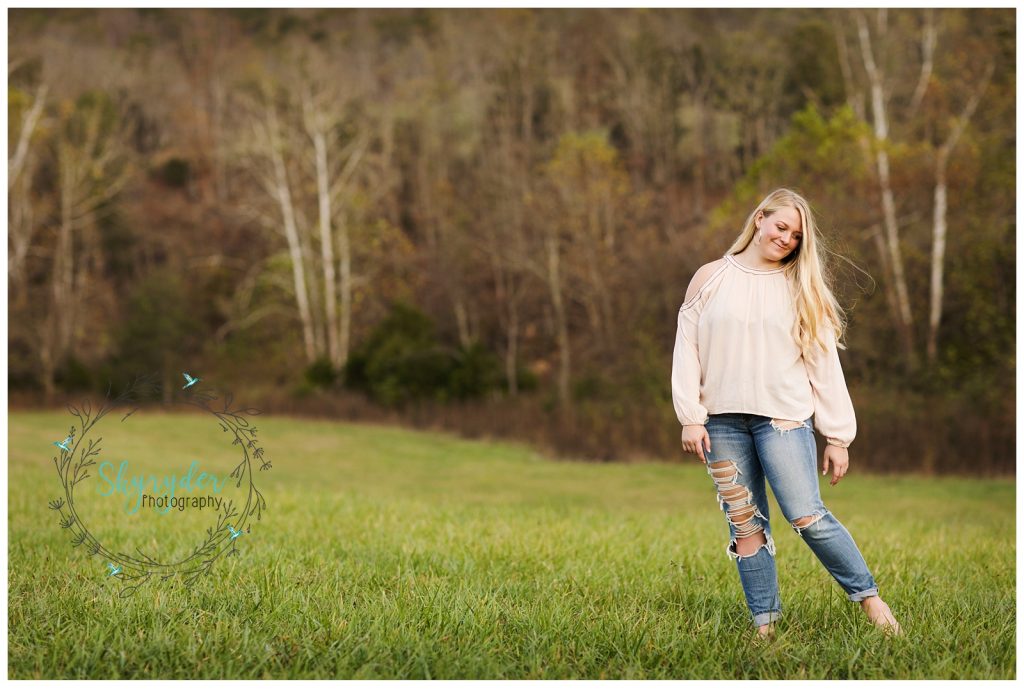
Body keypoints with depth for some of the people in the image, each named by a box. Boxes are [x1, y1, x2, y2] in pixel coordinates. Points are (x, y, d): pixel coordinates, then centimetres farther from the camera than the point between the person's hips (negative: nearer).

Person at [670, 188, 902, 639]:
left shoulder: (801, 288, 7)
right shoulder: (711, 278, 8)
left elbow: (824, 362, 5)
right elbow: (687, 348, 5)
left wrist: (838, 436, 0)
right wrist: (690, 417, -3)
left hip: (783, 416, -1)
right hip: (723, 421, 2)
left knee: (807, 517, -11)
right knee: (746, 528, 2)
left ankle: (869, 598, 2)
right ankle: (765, 624, 8)